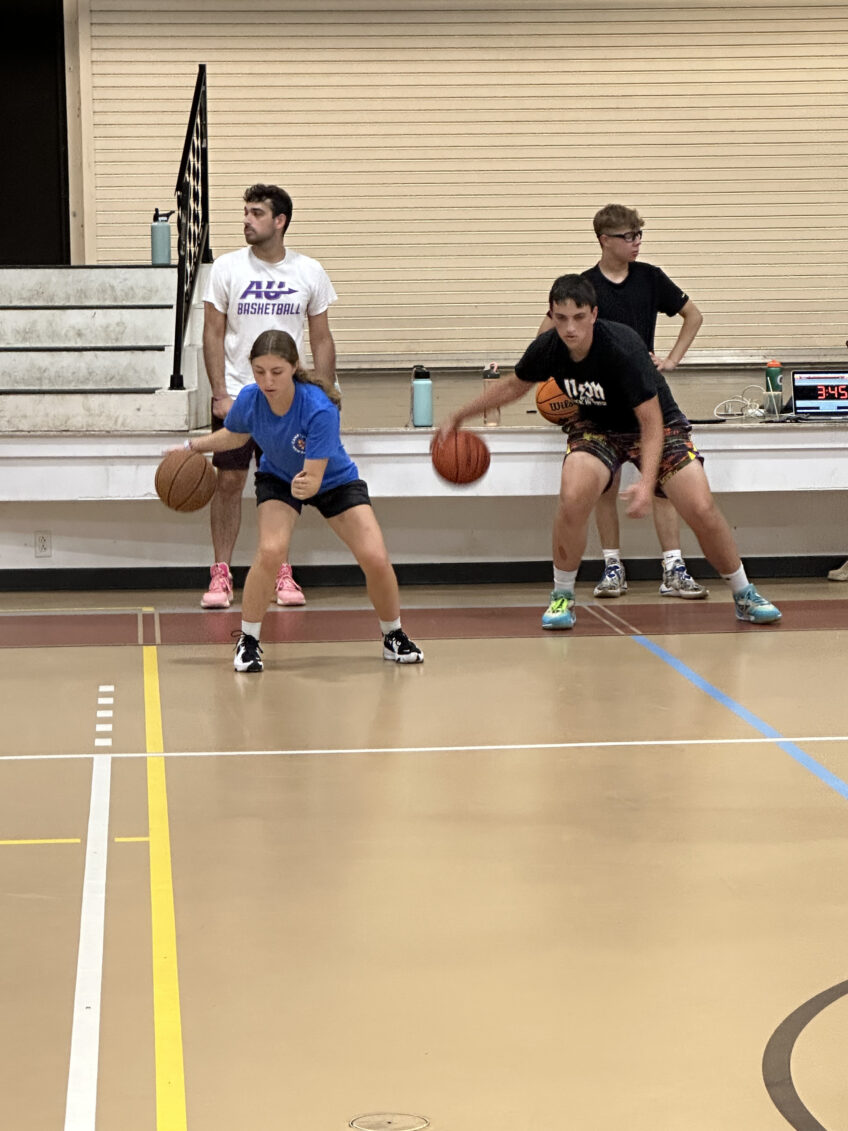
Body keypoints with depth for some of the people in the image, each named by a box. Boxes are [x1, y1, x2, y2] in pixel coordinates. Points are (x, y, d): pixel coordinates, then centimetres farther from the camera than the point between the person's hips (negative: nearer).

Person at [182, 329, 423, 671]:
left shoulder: (320, 409, -38)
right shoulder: (249, 399, -25)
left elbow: (315, 477, -37)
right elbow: (235, 436, 1)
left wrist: (306, 485, -58)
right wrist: (193, 445, -5)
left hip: (335, 480, -2)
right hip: (278, 479, 2)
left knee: (375, 558, -15)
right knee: (271, 550, -27)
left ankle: (394, 637, 12)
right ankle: (247, 641, -8)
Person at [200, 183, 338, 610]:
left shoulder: (310, 272, 1)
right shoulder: (227, 268, -2)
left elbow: (321, 340, 6)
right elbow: (213, 334, -1)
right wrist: (220, 394, -9)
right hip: (236, 396, -1)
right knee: (229, 482, -2)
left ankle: (282, 573, 14)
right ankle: (220, 574, 5)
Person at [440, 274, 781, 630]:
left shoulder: (623, 348, -34)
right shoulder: (547, 348, -19)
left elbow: (651, 421, -31)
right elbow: (513, 386, 5)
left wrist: (647, 483, -42)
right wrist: (458, 416, 7)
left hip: (658, 424, -3)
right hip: (598, 427, 3)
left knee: (702, 510, -16)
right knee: (572, 497, -27)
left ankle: (744, 596, 8)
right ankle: (562, 596, -6)